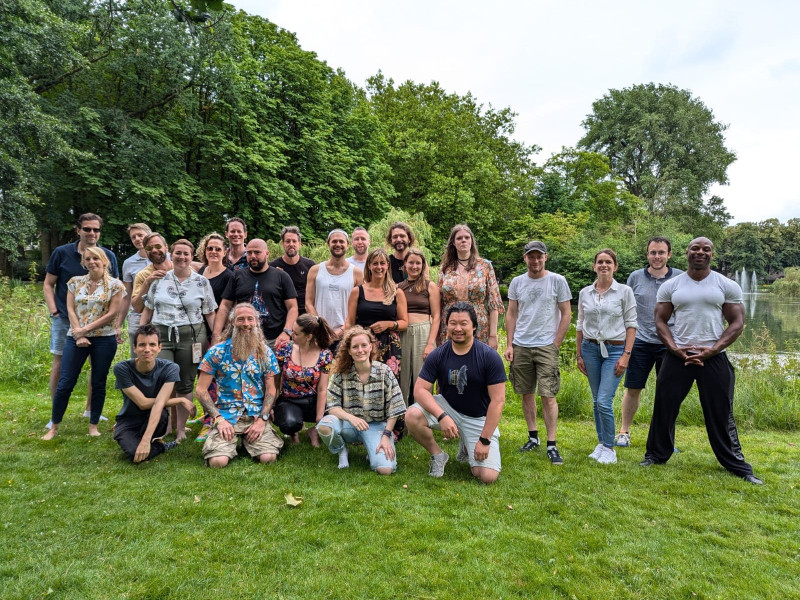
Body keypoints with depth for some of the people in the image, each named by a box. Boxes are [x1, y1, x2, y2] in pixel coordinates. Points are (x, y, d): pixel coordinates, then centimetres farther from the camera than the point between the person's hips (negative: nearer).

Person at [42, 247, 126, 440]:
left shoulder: (115, 285, -1)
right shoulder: (75, 282, 8)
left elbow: (112, 313, -7)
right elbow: (71, 310, 2)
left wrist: (86, 329, -11)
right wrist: (79, 335, -9)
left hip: (104, 339, -2)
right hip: (76, 337, 2)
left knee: (98, 383, 6)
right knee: (65, 383, 1)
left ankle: (93, 425, 18)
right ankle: (54, 427, 15)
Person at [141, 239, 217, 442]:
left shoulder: (202, 282, 3)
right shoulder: (159, 279, 7)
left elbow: (210, 314, 4)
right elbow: (148, 310, 12)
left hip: (191, 337, -1)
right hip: (161, 335, 1)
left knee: (185, 385, 4)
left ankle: (181, 428, 18)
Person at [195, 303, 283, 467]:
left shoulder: (265, 353, 7)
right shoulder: (217, 352, 1)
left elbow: (270, 390, 7)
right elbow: (201, 390, 0)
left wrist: (262, 420, -7)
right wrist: (219, 419, -10)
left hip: (257, 416, 2)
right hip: (226, 416, -1)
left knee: (269, 457, -20)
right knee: (218, 461, -24)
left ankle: (247, 441, 13)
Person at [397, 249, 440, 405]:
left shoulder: (430, 286, 3)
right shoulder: (398, 288, 12)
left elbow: (436, 317, -2)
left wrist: (430, 343, -11)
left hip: (423, 333, -3)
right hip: (402, 335, 3)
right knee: (403, 379, 8)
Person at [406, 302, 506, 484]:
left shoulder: (490, 357, -16)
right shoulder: (438, 355, -9)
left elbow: (498, 400, -16)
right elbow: (420, 389, -13)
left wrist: (484, 440, -18)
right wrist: (442, 416, -30)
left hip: (478, 418, -1)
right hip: (447, 407, 2)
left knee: (488, 477, -16)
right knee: (412, 416, -28)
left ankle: (467, 446, 19)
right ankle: (438, 455, 1)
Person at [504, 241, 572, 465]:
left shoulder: (558, 281, 0)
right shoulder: (517, 282, 8)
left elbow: (566, 314, 1)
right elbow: (511, 315, 11)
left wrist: (556, 344, -5)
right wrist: (509, 344, 4)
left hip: (546, 346, -3)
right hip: (520, 346, 4)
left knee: (548, 395, -7)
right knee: (526, 393, 10)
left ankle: (552, 445, 1)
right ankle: (533, 437, 23)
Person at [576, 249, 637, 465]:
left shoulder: (624, 292, -3)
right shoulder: (585, 293, 6)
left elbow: (631, 325, -3)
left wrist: (626, 355, -9)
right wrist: (579, 354, 10)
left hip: (615, 350, -3)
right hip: (590, 349, 4)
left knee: (604, 402, -11)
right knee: (596, 401, 9)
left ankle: (609, 448, 8)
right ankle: (601, 443, 25)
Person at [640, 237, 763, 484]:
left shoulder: (727, 286, 2)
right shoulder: (670, 286, 5)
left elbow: (737, 322, 0)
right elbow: (660, 321, 5)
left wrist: (712, 350, -12)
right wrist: (675, 348, -10)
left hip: (714, 357, -1)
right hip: (677, 356, 1)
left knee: (721, 413, 4)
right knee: (664, 406, 6)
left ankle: (737, 465, 19)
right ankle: (656, 454, 21)